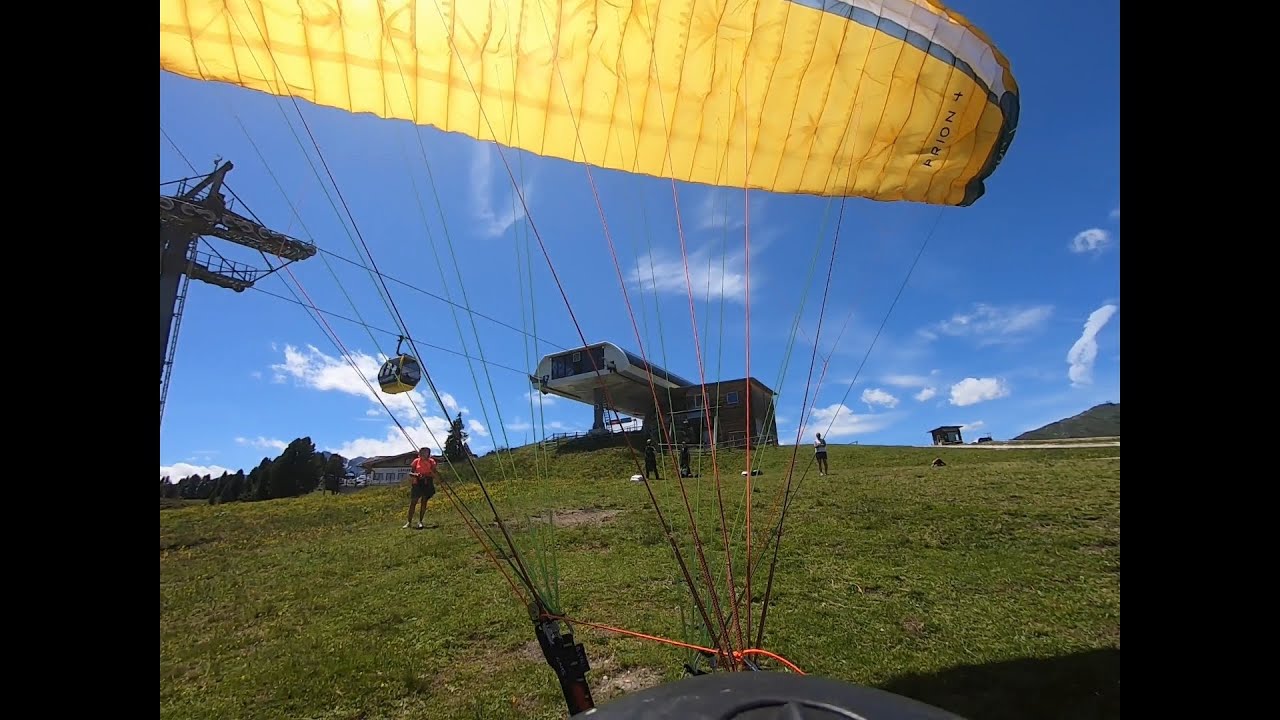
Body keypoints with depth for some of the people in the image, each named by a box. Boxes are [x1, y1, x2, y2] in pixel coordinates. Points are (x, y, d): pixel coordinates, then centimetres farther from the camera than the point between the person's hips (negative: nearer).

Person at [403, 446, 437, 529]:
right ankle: (409, 522, 2)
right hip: (417, 483, 0)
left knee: (424, 501, -4)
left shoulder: (431, 461, 4)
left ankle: (420, 521, 2)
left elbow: (434, 474, 2)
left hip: (427, 483, 0)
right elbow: (410, 473, 5)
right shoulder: (416, 461, 4)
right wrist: (416, 475, -16)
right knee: (413, 502, -4)